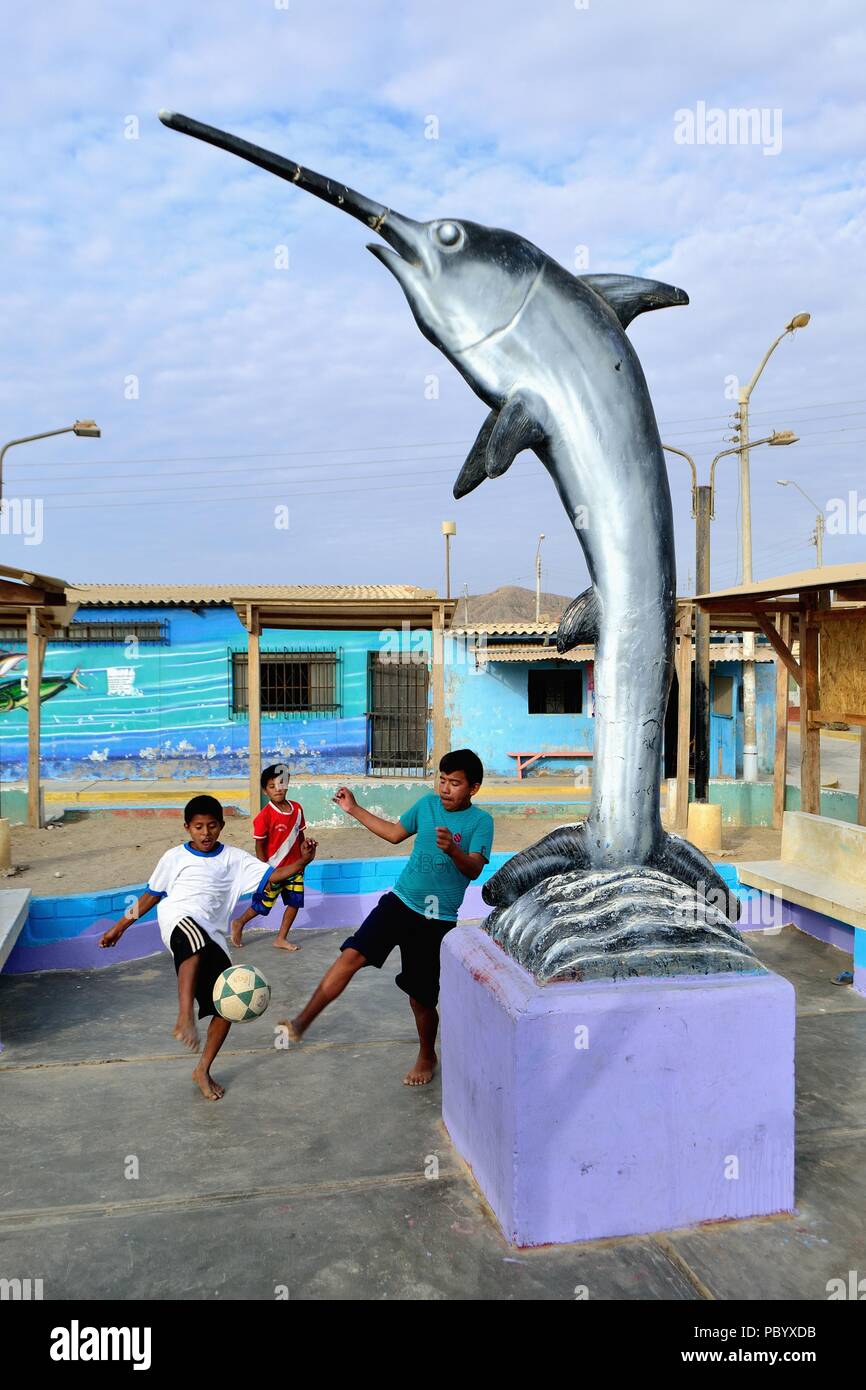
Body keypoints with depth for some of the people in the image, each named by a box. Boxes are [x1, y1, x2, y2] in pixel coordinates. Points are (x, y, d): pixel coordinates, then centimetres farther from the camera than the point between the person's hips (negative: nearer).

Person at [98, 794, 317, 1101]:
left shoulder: (234, 858, 12)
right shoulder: (175, 857, 12)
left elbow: (272, 876, 3)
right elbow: (151, 894, 21)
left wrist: (302, 861, -15)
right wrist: (120, 926, 22)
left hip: (212, 937, 4)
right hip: (179, 920, -4)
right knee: (196, 938, -42)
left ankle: (203, 1070, 18)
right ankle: (185, 1017, -48)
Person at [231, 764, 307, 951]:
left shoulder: (297, 809, -2)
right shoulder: (265, 816, -18)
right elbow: (259, 847, -14)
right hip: (273, 869, -5)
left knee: (295, 902, 6)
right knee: (264, 904, 7)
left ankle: (281, 939, 21)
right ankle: (239, 923, 33)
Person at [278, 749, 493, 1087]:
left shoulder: (481, 821, -9)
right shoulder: (428, 803, 4)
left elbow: (474, 870, -21)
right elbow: (395, 833, 18)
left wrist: (452, 850, -41)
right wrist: (354, 810, 15)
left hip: (437, 920, -3)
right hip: (400, 901, 4)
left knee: (422, 997, 5)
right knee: (352, 954, -15)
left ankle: (427, 1057, 32)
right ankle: (301, 1023, -10)